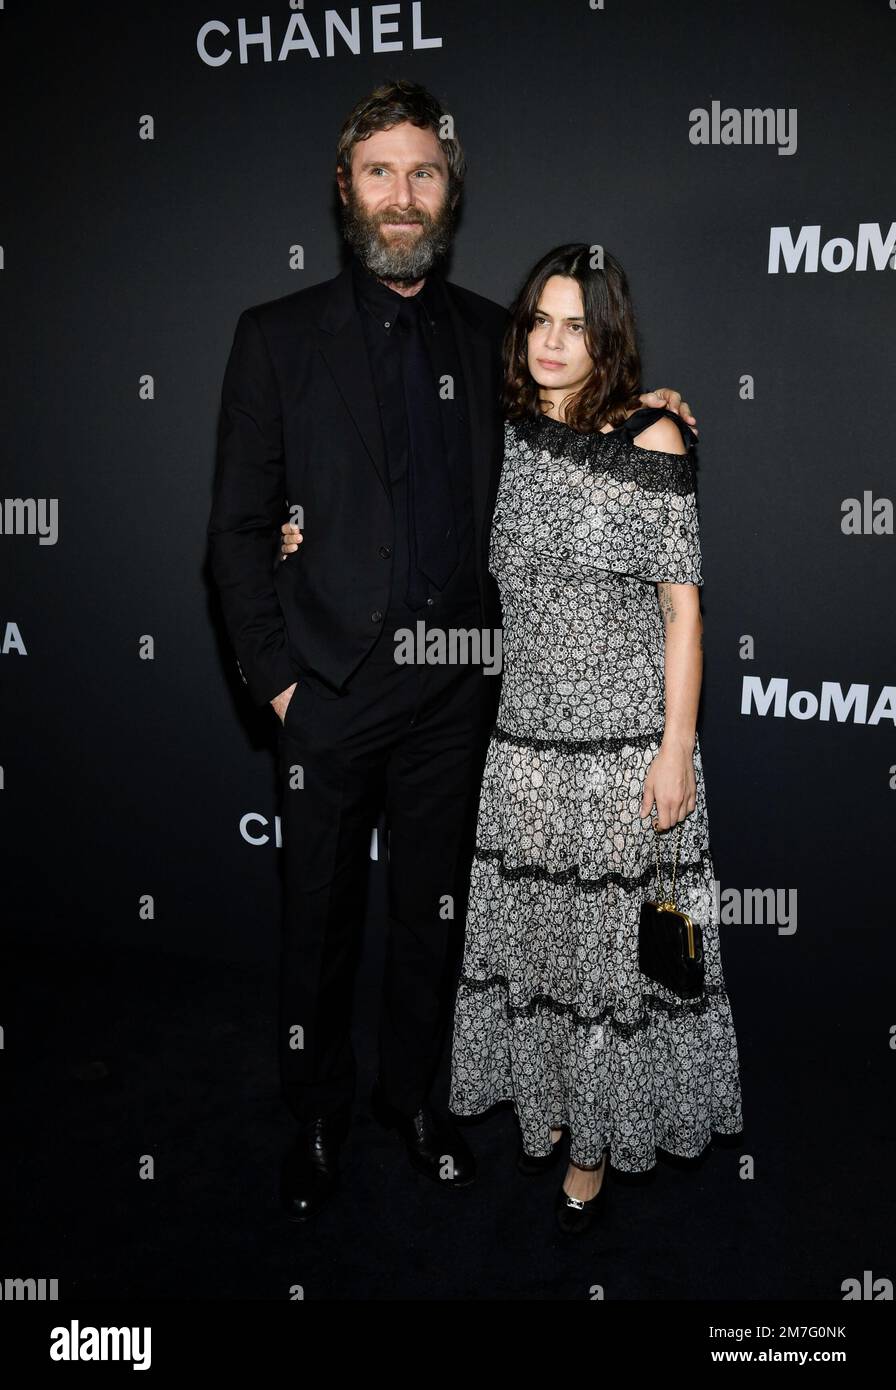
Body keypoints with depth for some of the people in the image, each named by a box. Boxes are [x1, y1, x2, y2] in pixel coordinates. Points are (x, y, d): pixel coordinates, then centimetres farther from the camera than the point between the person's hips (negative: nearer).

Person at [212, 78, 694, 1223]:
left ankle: (413, 1093, 38)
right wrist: (274, 677, -8)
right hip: (332, 687, -2)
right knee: (319, 919, 11)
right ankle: (317, 1115, 34)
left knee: (431, 909, 16)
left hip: (454, 688, 3)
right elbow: (238, 527, -2)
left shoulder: (487, 335, 6)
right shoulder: (277, 337, -1)